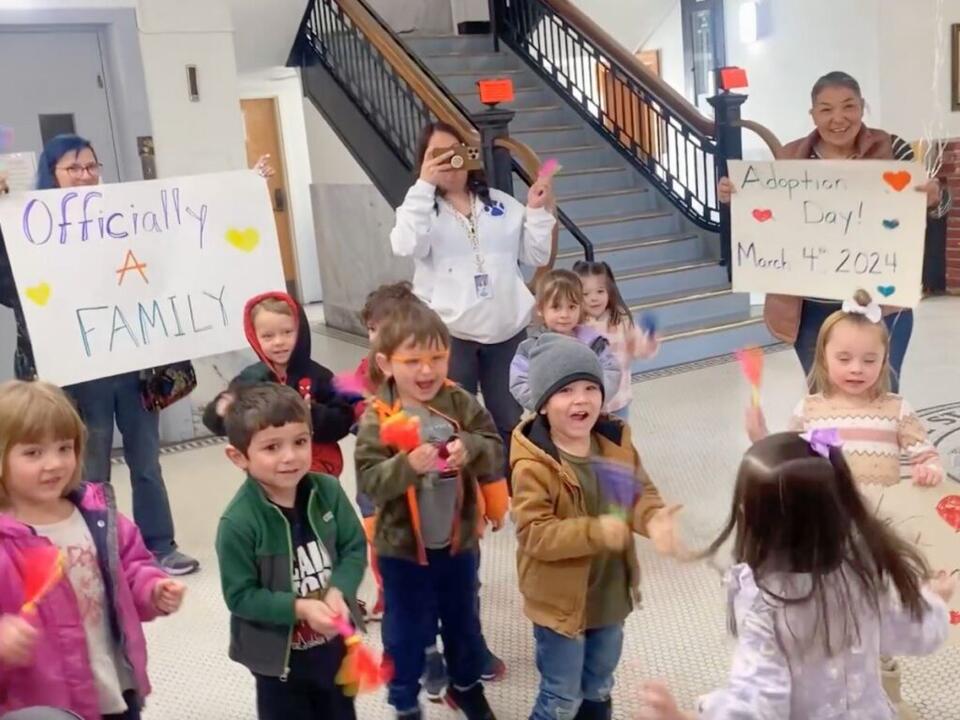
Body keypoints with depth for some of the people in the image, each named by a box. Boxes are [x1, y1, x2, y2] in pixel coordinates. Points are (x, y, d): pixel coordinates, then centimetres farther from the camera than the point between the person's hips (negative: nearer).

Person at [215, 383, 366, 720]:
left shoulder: (328, 491, -13)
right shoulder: (238, 522, -26)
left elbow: (355, 548, -4)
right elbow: (240, 596, -20)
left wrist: (339, 591, -21)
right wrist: (298, 608, -29)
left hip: (334, 641, 4)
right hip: (278, 653, -4)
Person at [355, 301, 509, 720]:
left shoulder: (460, 403, -8)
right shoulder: (377, 418, -16)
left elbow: (496, 452, -11)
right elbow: (369, 482, -22)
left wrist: (470, 448, -31)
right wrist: (407, 465, -38)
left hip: (458, 540, 3)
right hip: (402, 547, -3)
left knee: (463, 621, 23)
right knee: (406, 632, 14)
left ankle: (466, 686, 49)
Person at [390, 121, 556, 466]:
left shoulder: (501, 204, 11)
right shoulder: (420, 206, 2)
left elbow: (536, 257, 9)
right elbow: (407, 246, -20)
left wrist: (537, 211, -3)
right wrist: (424, 185, -20)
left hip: (507, 331, 3)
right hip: (449, 334, -3)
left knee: (511, 423, 14)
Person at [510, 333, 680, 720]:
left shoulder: (616, 442, -6)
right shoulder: (533, 464, -26)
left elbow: (641, 492, 2)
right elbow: (534, 533, -27)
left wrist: (653, 517, -21)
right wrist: (595, 532, -38)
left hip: (611, 594, 6)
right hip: (560, 600, -6)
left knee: (598, 688, 29)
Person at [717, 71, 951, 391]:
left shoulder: (892, 149, -4)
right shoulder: (790, 158, 0)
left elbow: (928, 205, 0)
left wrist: (934, 197, -23)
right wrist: (735, 197, -7)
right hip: (812, 307, 2)